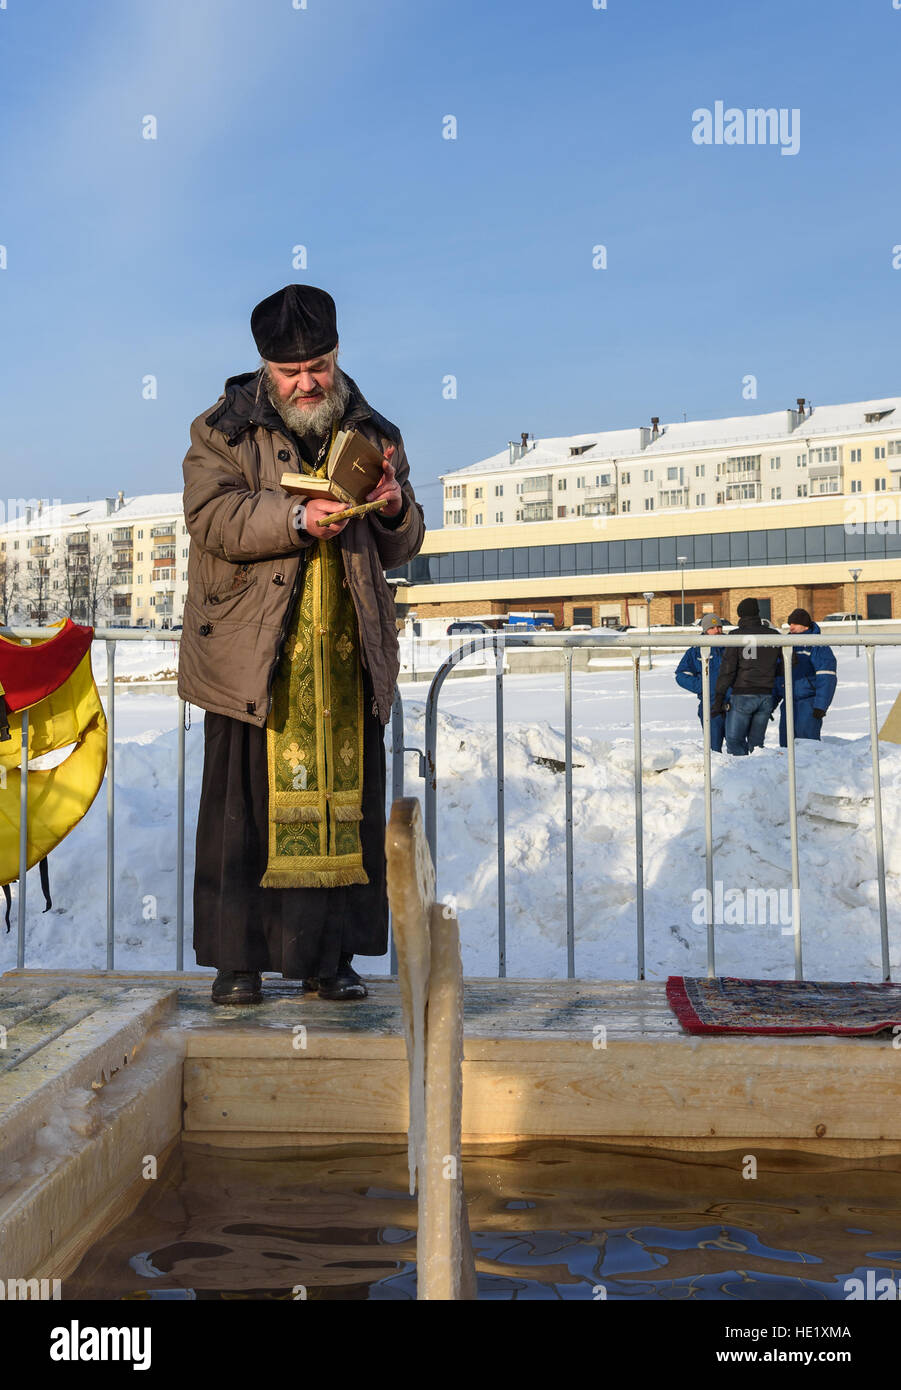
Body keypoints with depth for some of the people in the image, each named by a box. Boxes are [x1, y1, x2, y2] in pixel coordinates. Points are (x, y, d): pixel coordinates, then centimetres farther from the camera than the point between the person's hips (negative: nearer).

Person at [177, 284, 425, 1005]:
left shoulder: (372, 434, 14)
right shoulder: (225, 430, 6)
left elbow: (399, 550, 13)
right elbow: (212, 518, -10)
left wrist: (396, 510, -9)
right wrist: (297, 518, -22)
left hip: (349, 656, 3)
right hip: (253, 654, -2)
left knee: (345, 802, 4)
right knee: (247, 803, -1)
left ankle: (331, 958, 15)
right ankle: (238, 959, 11)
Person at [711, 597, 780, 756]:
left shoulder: (737, 636, -6)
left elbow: (727, 668, -10)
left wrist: (718, 698, -9)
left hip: (743, 695, -5)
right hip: (766, 696, 5)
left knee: (735, 742, -1)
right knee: (756, 742, 13)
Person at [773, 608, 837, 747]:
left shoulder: (817, 646, -8)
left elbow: (827, 678, -13)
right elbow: (778, 675, 23)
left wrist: (820, 706, -18)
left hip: (808, 704, -7)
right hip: (788, 703, 7)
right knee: (785, 742, 8)